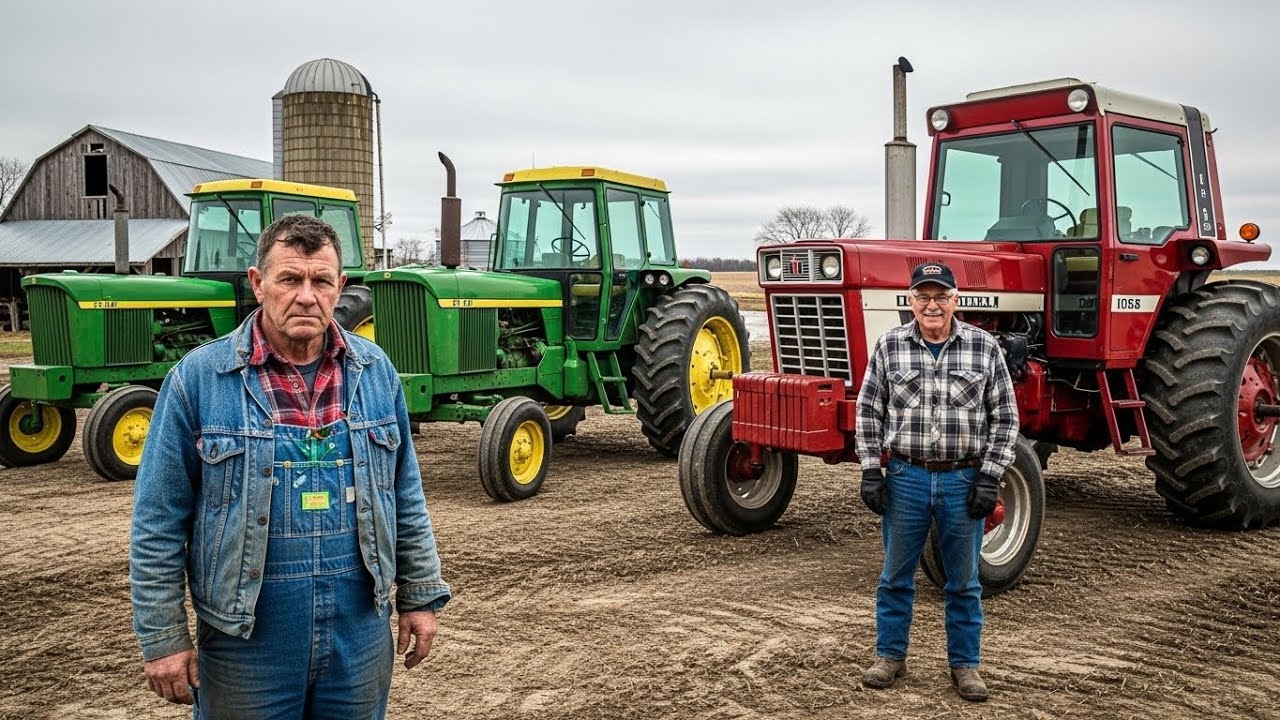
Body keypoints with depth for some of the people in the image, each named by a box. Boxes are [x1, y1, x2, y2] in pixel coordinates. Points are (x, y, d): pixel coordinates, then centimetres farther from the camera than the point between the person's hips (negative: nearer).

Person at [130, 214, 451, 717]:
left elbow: (406, 498, 9)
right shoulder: (198, 378, -8)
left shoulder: (375, 371, 2)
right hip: (244, 641, -3)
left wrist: (420, 596, 9)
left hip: (360, 632, 3)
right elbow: (159, 524, -5)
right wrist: (163, 639, -5)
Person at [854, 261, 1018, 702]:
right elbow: (868, 411, 4)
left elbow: (1005, 417, 0)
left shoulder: (984, 348, -2)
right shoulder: (889, 347, -1)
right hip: (905, 476, 1)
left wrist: (990, 477, -6)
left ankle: (965, 665, 24)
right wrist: (871, 470, -2)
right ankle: (890, 656, 27)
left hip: (964, 479, 0)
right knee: (896, 575, 11)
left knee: (963, 581, 10)